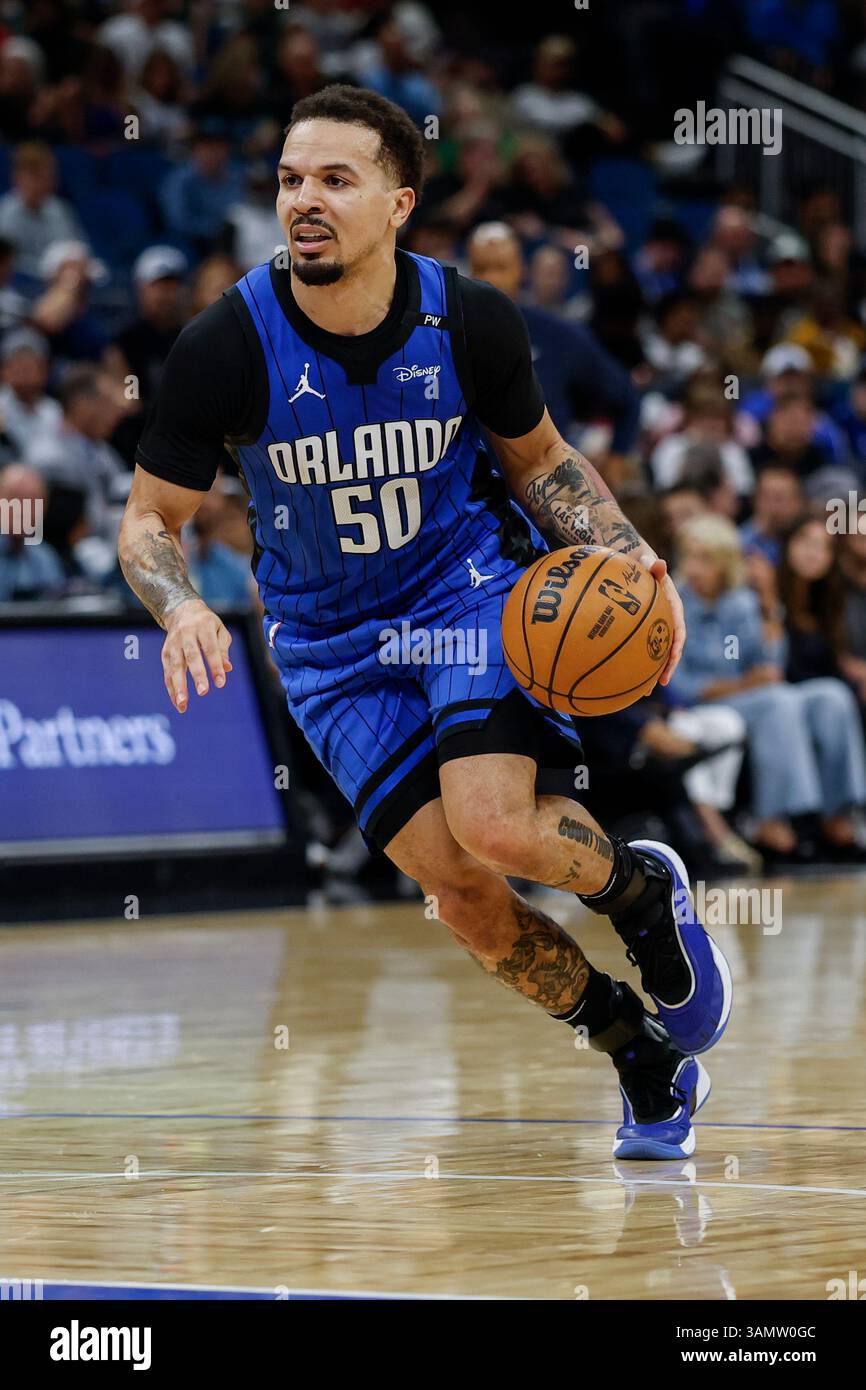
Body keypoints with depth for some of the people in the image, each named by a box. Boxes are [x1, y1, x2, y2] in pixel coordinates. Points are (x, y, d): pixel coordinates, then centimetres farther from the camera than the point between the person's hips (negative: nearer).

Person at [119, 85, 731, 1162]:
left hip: (473, 582, -1)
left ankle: (643, 888, 10)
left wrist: (627, 556, -12)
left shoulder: (470, 323, -15)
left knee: (494, 826, -25)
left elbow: (537, 458, 5)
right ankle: (643, 1056, 14)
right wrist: (181, 608, -29)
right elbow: (149, 518, -8)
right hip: (329, 639, 1)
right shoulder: (226, 348, -20)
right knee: (456, 888, -8)